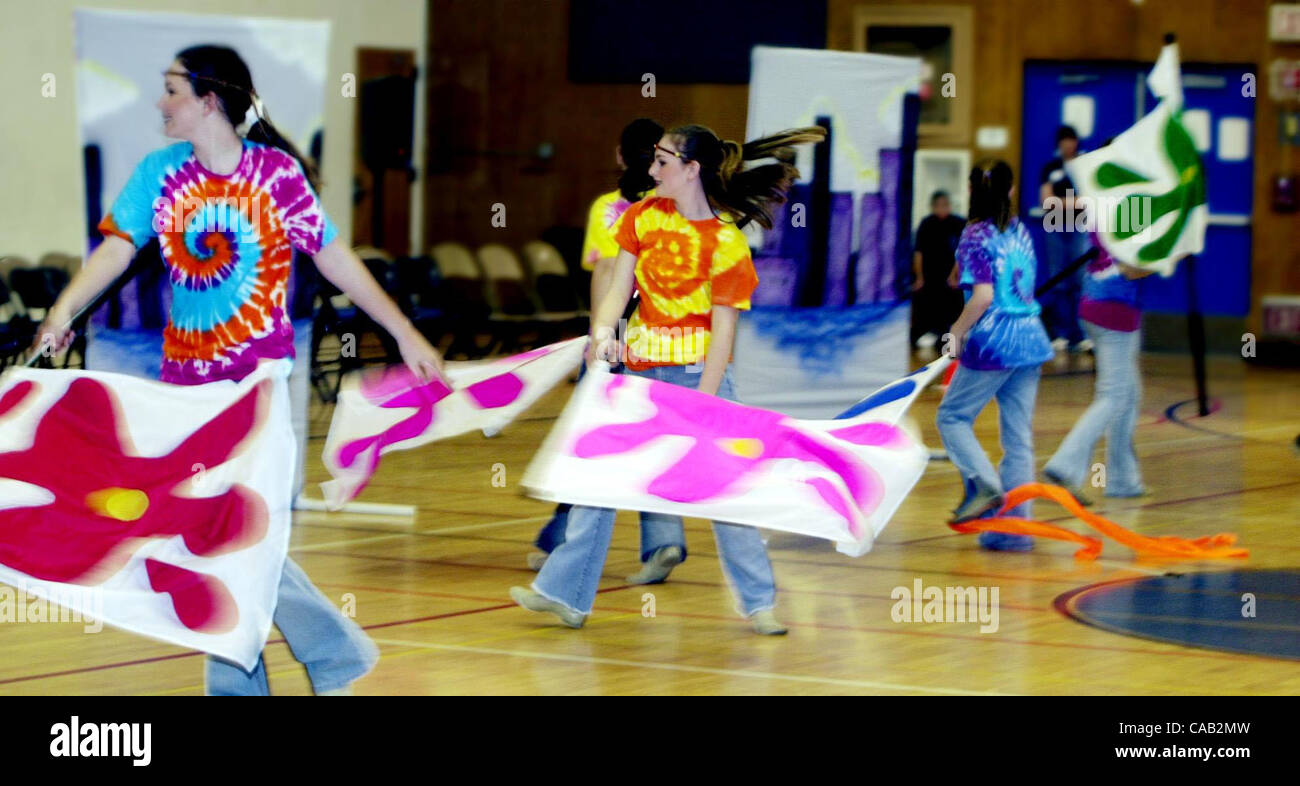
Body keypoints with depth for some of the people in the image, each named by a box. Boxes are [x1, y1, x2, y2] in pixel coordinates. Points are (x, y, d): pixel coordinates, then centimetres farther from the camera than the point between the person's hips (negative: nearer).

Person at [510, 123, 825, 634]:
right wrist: (602, 329, -18)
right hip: (641, 370, 5)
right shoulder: (646, 216, 3)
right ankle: (565, 594, 9)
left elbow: (723, 327, -11)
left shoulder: (725, 241, -11)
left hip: (699, 370, -5)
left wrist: (703, 401, -16)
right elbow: (618, 288, 3)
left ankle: (759, 603, 8)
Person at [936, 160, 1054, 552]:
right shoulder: (1021, 231, 12)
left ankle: (985, 485, -12)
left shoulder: (976, 236, -9)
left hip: (993, 342, -7)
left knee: (952, 416, 9)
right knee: (1019, 435, 9)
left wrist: (956, 333, -8)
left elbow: (983, 297, -18)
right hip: (1030, 337, 7)